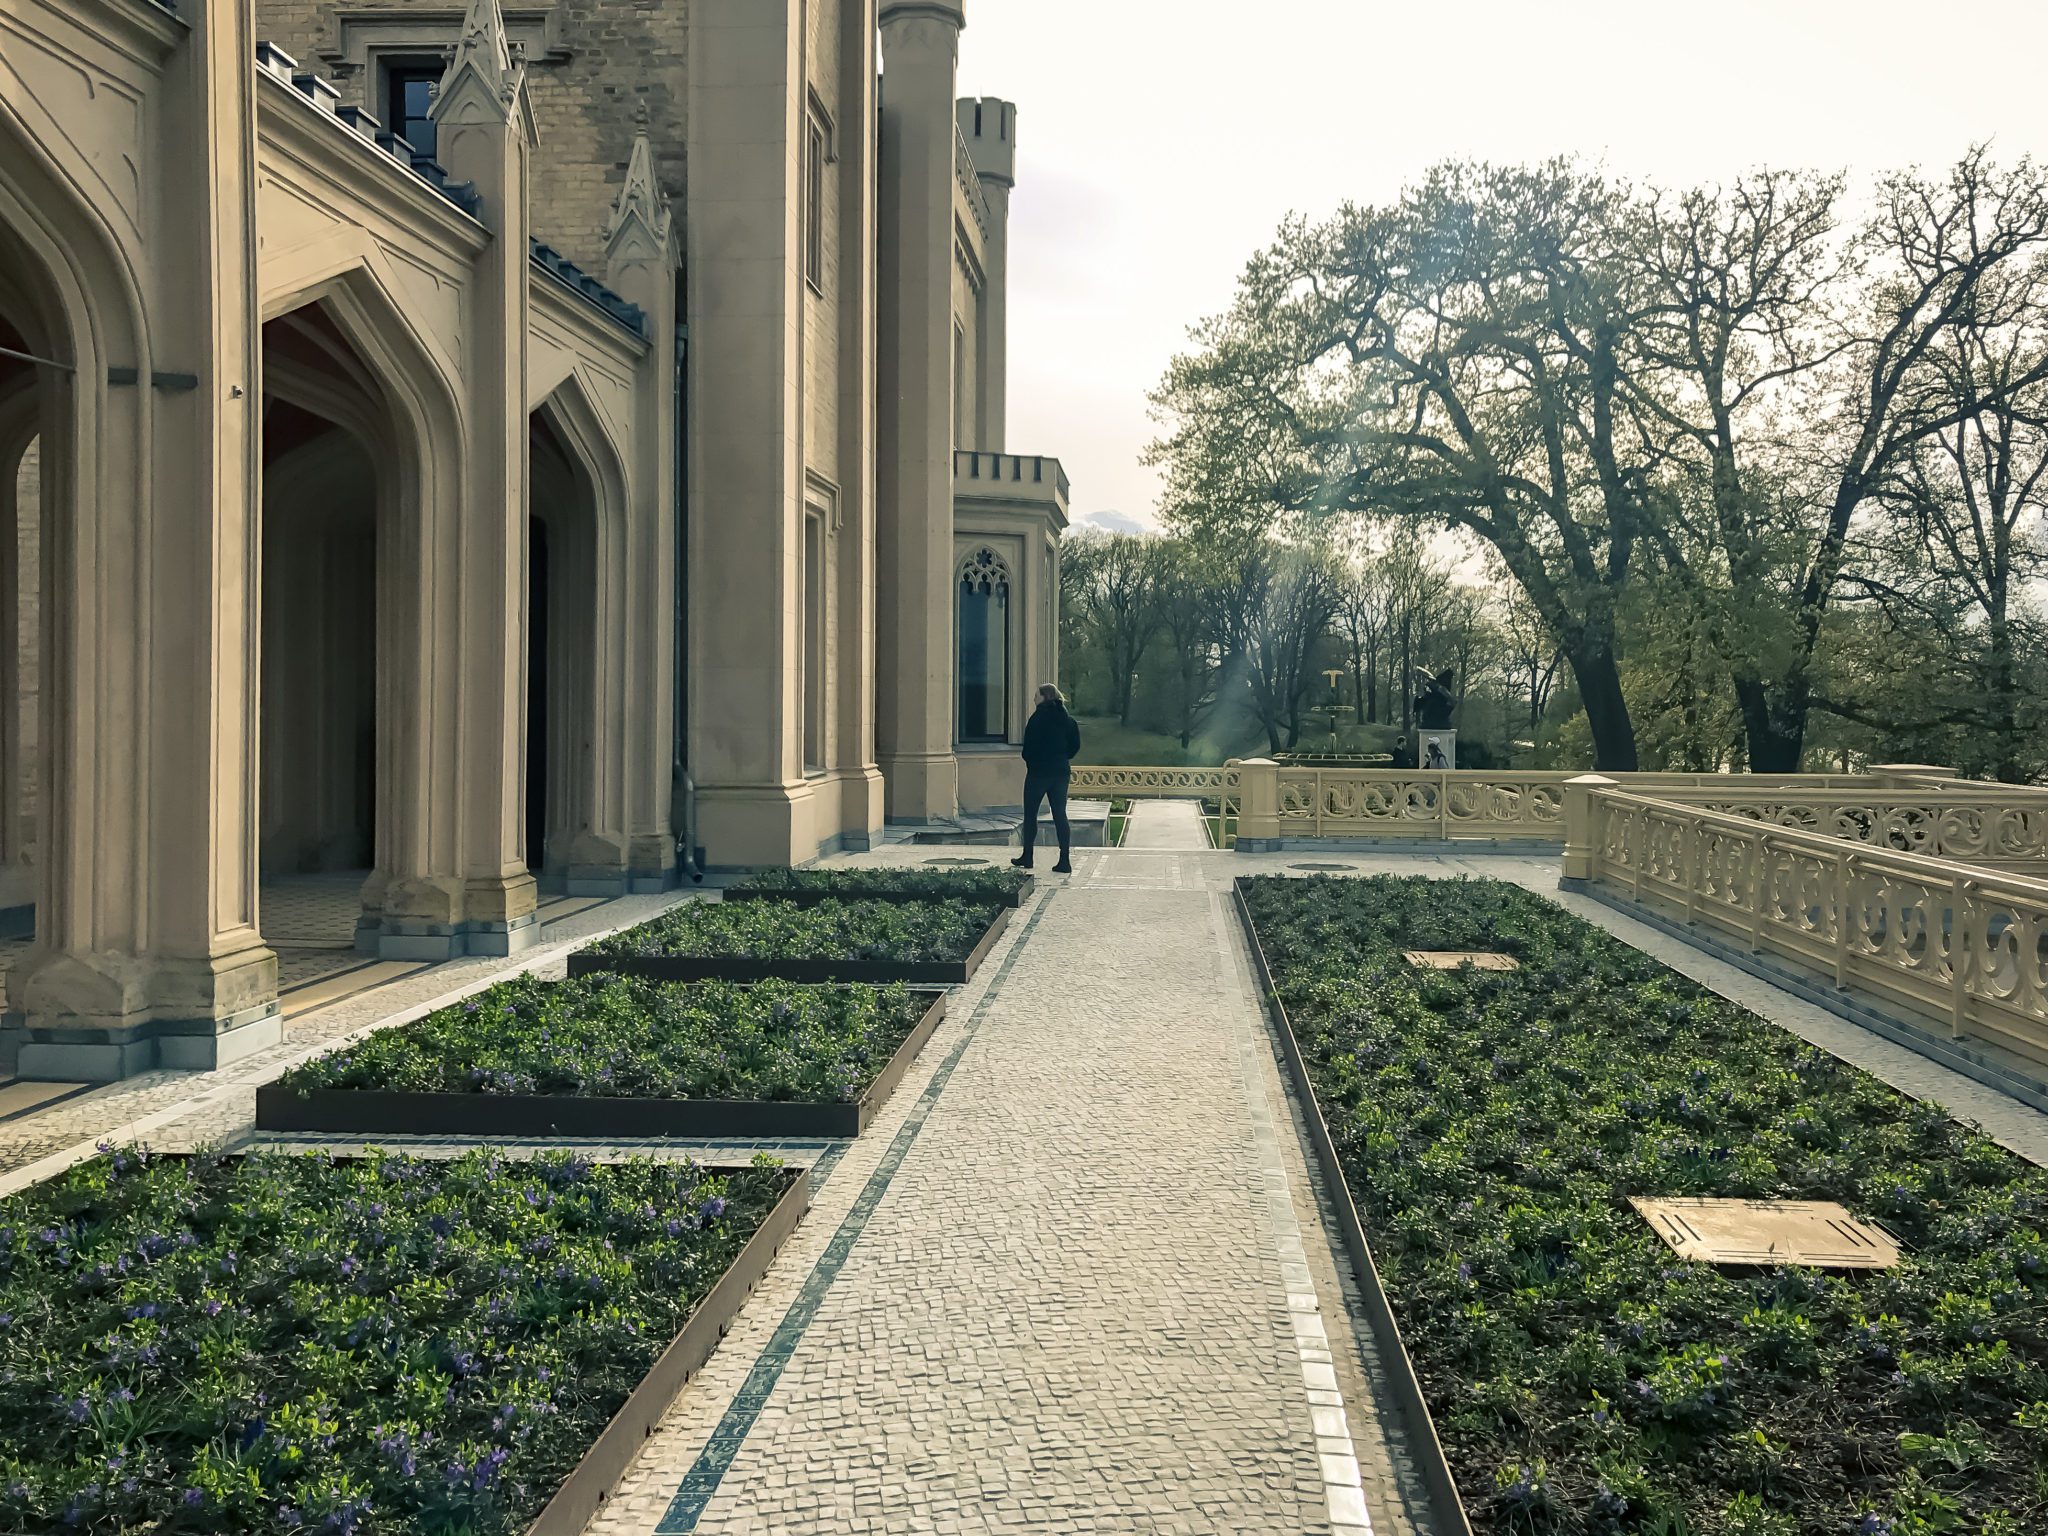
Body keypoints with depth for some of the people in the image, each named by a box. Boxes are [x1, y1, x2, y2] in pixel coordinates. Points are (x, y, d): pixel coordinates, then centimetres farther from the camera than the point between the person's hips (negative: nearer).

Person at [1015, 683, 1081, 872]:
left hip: (1038, 771, -5)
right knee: (1060, 814, 5)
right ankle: (1065, 861, -1)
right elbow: (1075, 745, 6)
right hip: (1061, 771, 5)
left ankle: (1027, 857, 13)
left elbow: (1029, 745, -13)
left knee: (1030, 814, 8)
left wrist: (1029, 760, 5)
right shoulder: (1067, 719, 6)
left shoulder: (1038, 717, -11)